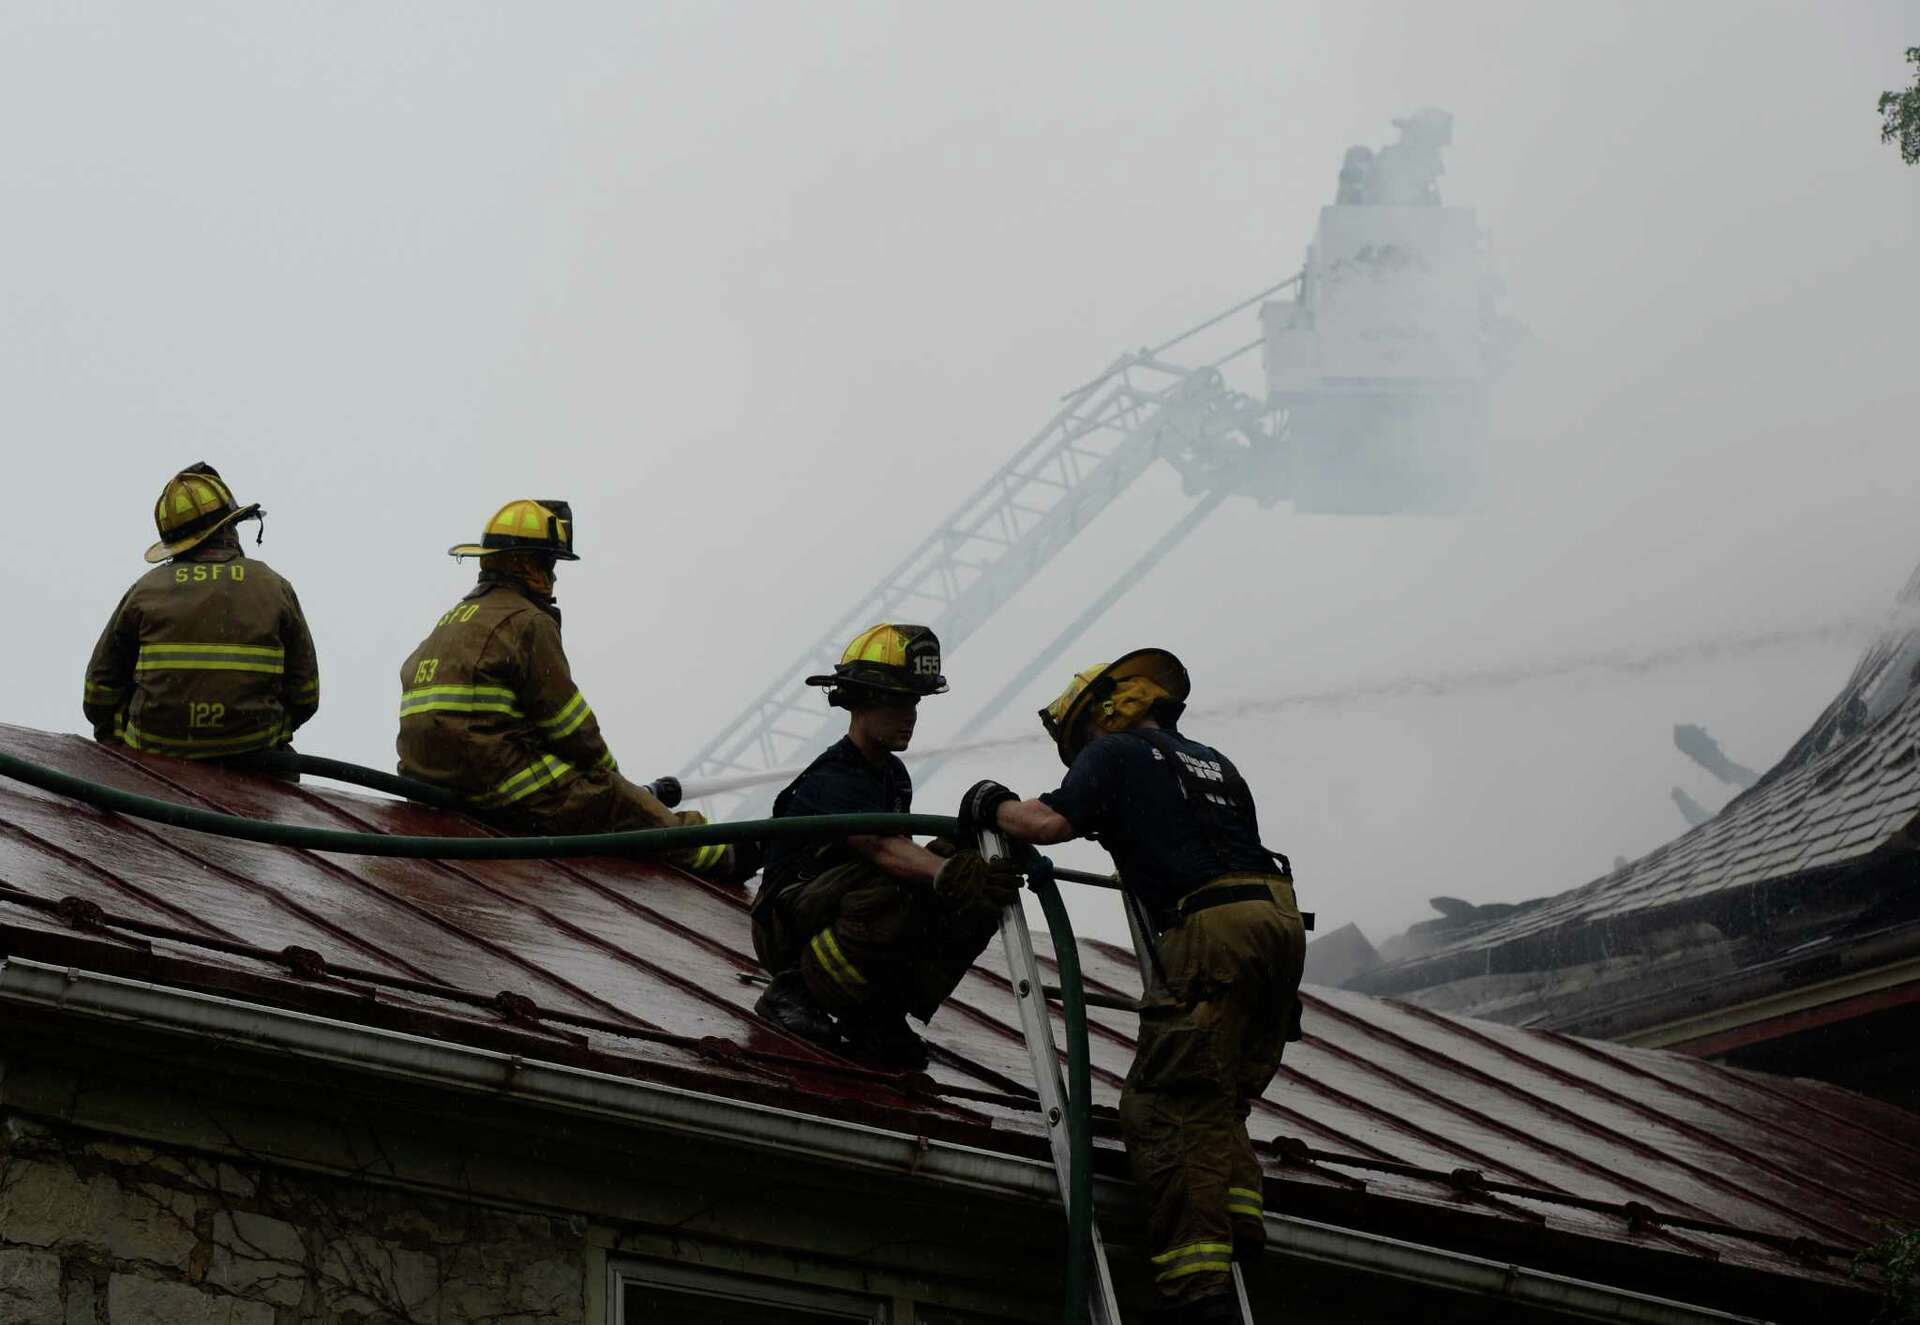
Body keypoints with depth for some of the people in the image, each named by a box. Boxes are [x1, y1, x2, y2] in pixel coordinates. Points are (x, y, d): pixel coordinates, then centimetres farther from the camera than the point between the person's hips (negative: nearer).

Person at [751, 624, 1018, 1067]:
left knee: (977, 903, -12)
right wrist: (948, 874, -58)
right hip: (789, 926, -8)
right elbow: (881, 847, -40)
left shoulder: (893, 775, 10)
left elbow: (900, 851, 10)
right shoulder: (832, 781, -22)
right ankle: (794, 993, -17)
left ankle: (878, 1018, -4)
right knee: (888, 893, -39)